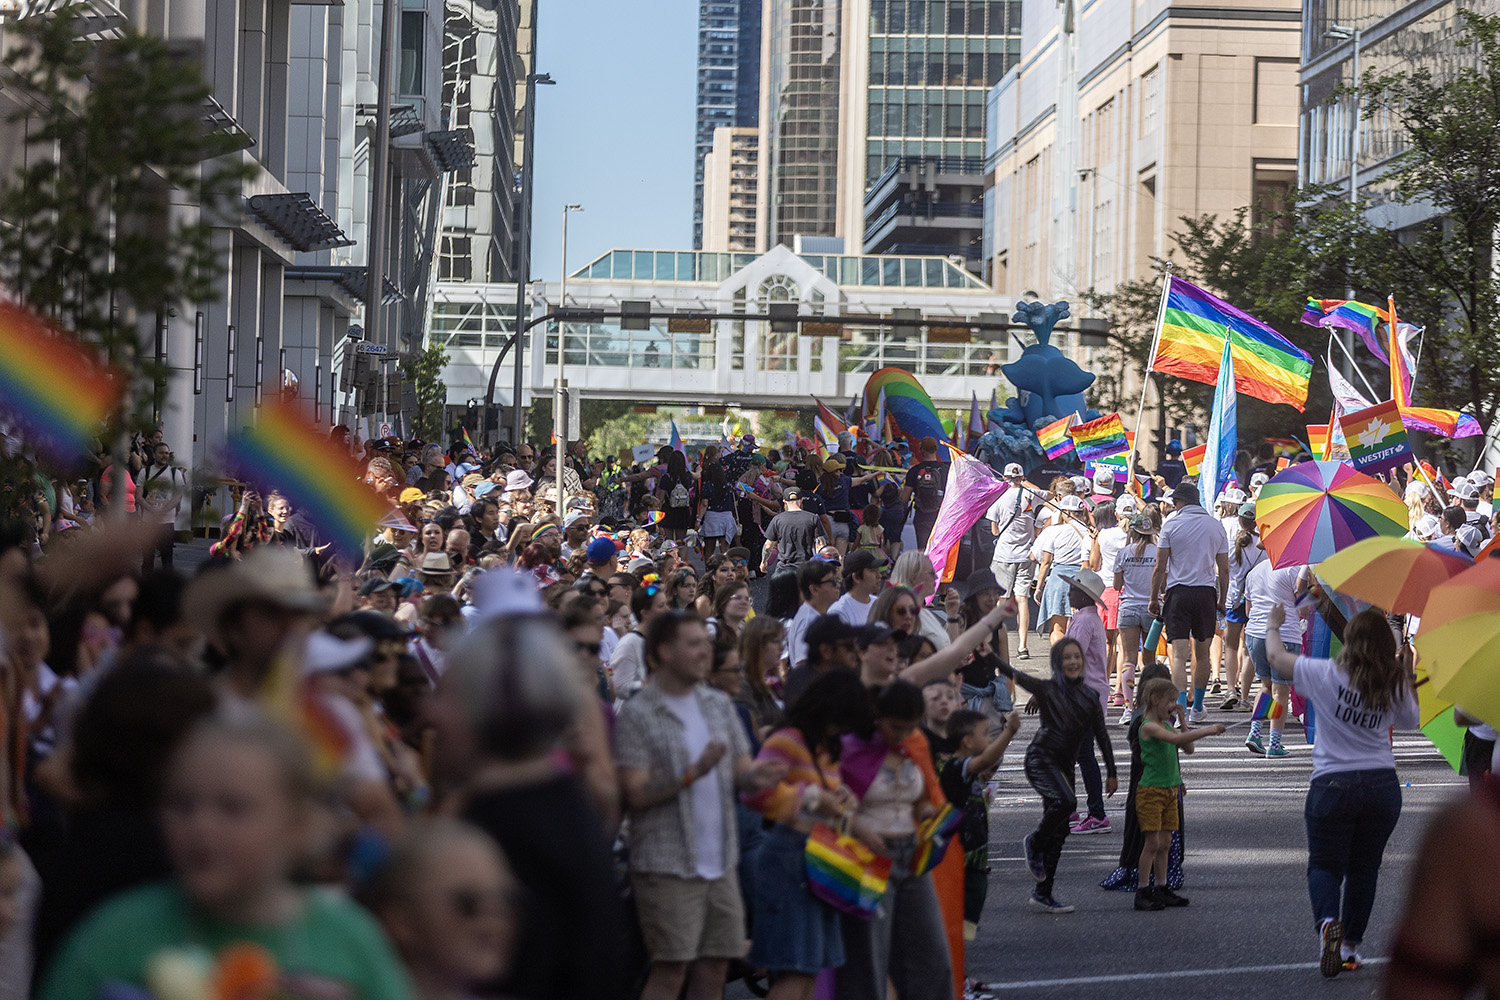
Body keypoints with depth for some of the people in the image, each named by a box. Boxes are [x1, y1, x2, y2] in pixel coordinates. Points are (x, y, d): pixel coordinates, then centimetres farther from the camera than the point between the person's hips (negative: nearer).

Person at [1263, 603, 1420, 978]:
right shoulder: (1395, 687, 1)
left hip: (1333, 785, -2)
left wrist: (1273, 626, 26)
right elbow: (1412, 720, 21)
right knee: (1364, 868, 14)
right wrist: (1408, 674, 24)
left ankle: (1328, 921, -23)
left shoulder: (1326, 675, -7)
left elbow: (1276, 657, 7)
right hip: (1382, 785, 3)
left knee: (1324, 864, 5)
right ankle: (1351, 946, 17)